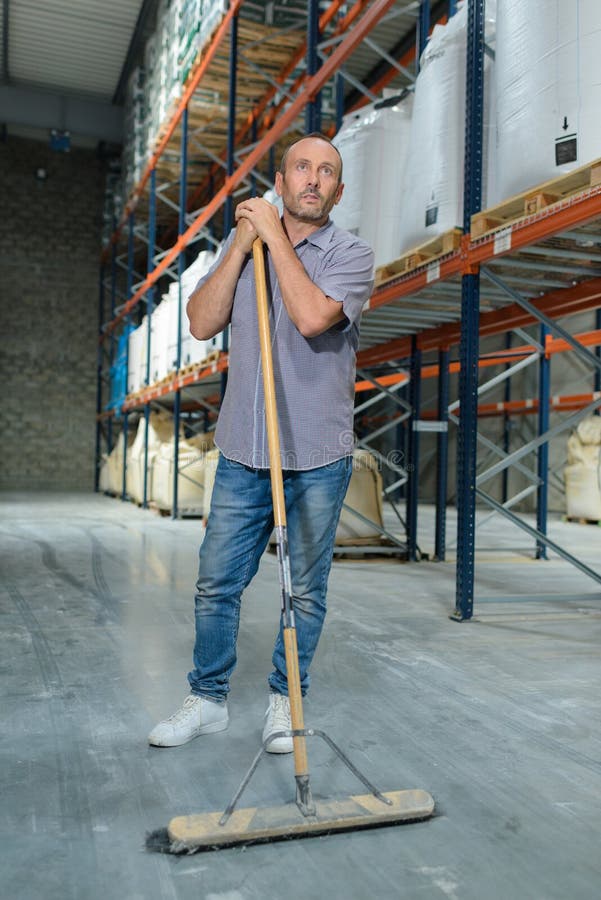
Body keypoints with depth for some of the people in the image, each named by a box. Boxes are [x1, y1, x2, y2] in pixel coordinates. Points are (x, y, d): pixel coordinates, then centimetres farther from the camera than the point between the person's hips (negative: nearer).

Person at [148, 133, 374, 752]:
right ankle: (207, 699, 24)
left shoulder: (352, 255, -1)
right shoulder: (240, 246, 11)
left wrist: (275, 237, -12)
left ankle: (285, 700, 25)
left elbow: (312, 316, -21)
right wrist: (242, 243, -6)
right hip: (242, 450, 3)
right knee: (216, 582, 7)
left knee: (306, 590, 8)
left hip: (318, 456, -2)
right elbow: (202, 323, -2)